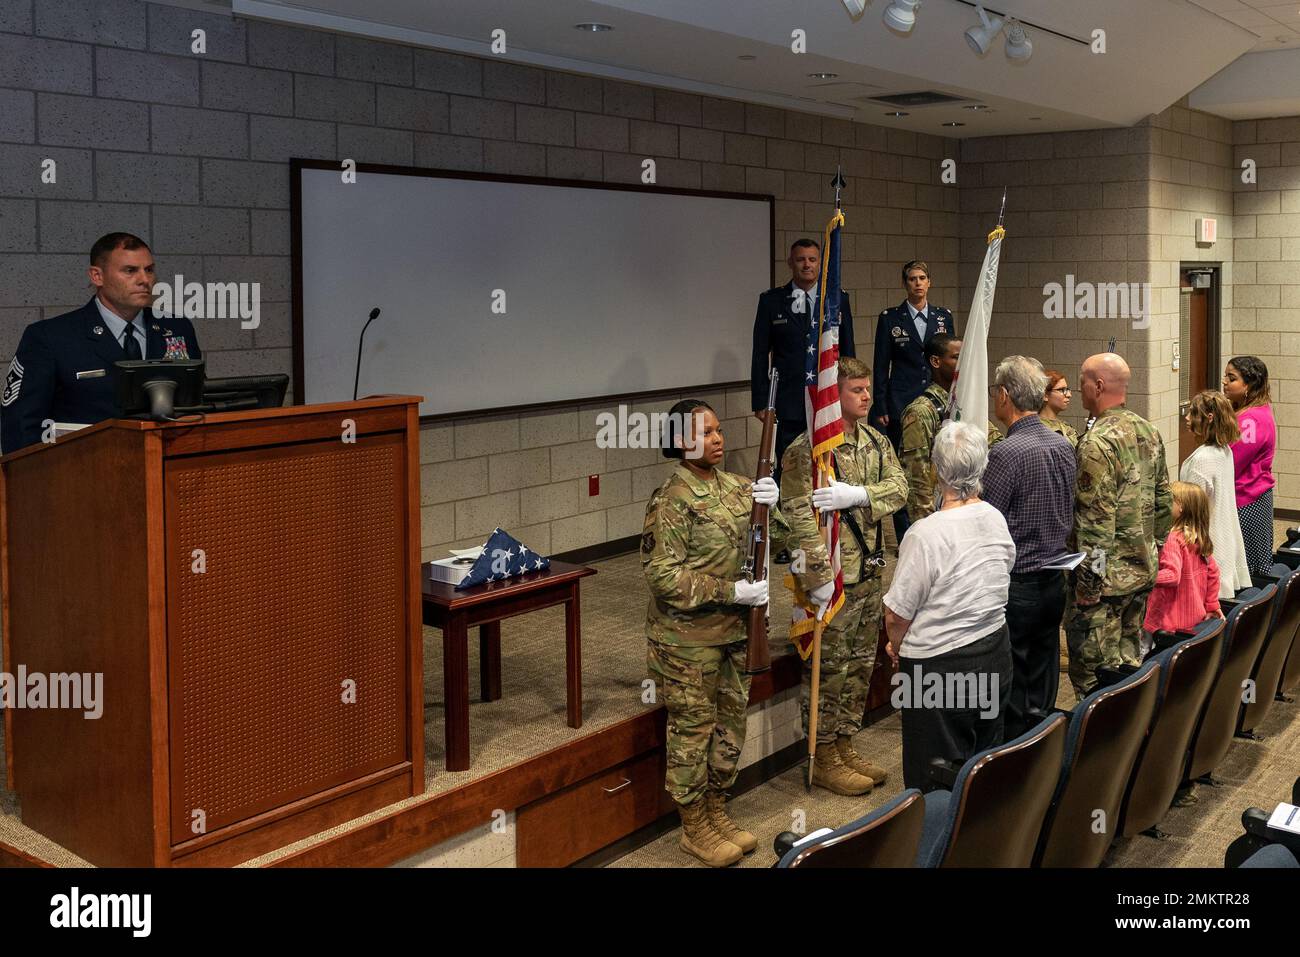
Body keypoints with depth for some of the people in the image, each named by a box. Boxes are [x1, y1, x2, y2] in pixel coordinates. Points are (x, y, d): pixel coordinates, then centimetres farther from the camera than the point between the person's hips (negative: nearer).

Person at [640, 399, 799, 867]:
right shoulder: (672, 500, -16)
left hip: (731, 630, 7)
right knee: (692, 729, 5)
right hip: (687, 637, -7)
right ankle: (694, 828, 20)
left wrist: (768, 505, -12)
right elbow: (662, 574, -20)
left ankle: (717, 812, 34)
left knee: (730, 723, 17)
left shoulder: (733, 486, 5)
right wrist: (729, 591, -21)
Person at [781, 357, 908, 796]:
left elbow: (899, 487, -3)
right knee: (829, 669, 1)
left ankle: (845, 746, 30)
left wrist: (857, 495, -21)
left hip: (869, 571, 8)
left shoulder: (875, 441, 9)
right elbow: (799, 517, -20)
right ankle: (824, 759, 14)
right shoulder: (806, 450, -15)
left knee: (861, 664, 16)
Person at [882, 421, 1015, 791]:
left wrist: (897, 649, 5)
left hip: (939, 668, -7)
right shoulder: (997, 519, -1)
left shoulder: (926, 534, -22)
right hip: (995, 656, 7)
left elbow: (896, 615, -17)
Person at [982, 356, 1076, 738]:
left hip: (1015, 586, -8)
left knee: (1010, 697, 2)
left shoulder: (1005, 453, -19)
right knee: (1042, 690, 16)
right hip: (1054, 581, 8)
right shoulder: (1064, 445, 6)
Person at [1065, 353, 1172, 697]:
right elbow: (1163, 499, 14)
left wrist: (1087, 583, -17)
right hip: (1144, 571, 9)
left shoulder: (1097, 442, -19)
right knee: (1130, 661, 18)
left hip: (1106, 577, -9)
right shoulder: (1148, 431, 7)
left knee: (1092, 669, 0)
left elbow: (1097, 521, -22)